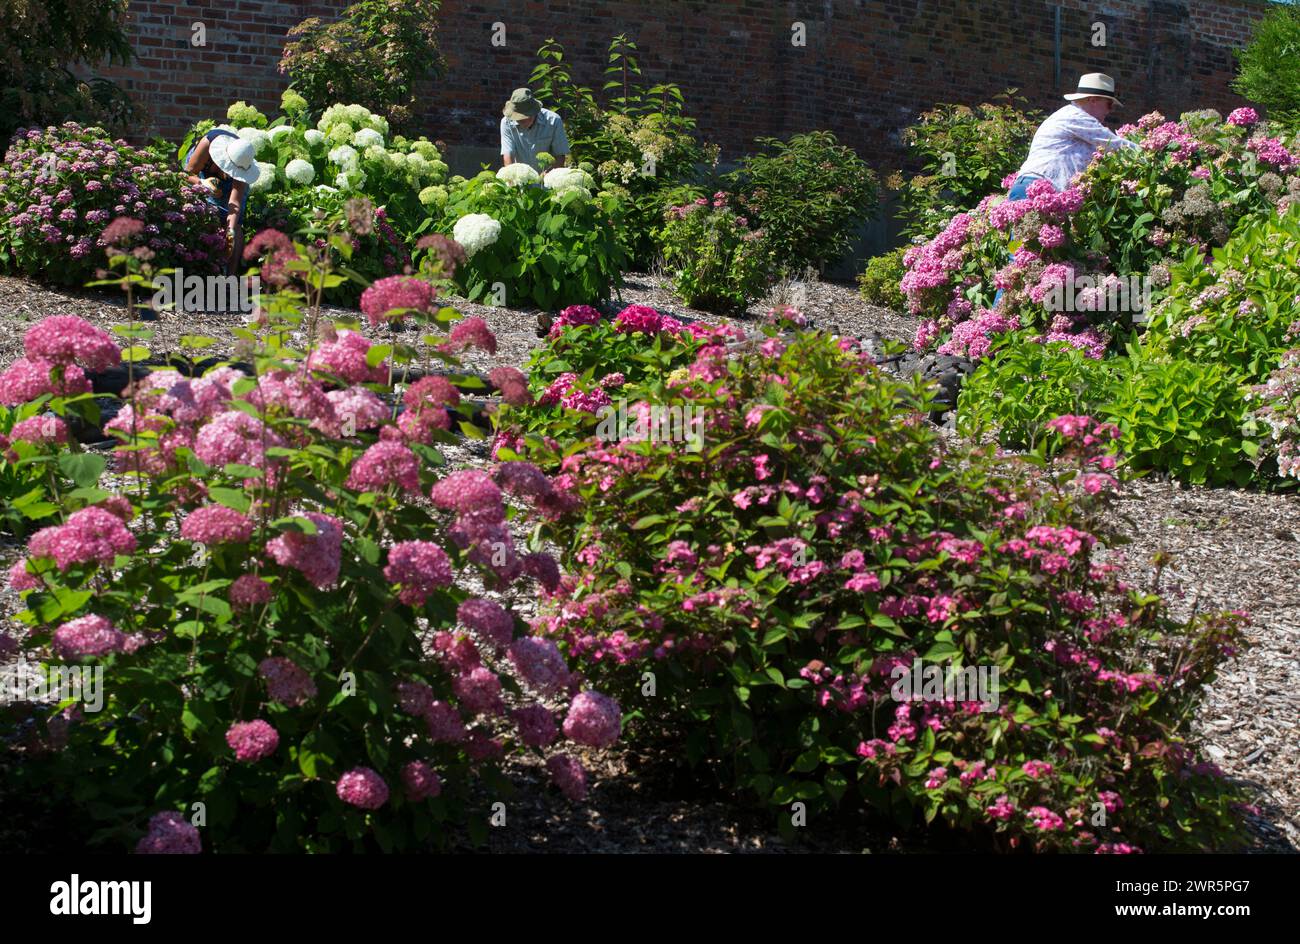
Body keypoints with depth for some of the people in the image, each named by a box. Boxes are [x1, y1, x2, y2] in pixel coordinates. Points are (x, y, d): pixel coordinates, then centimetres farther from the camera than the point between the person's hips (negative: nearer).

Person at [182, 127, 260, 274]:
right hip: (200, 174, 1)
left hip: (229, 183, -1)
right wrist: (202, 183, -53)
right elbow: (188, 173, -31)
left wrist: (232, 229, -56)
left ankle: (231, 275, -18)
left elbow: (235, 201, -42)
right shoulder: (208, 144, -39)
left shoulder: (243, 164, -37)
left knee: (235, 226, -17)